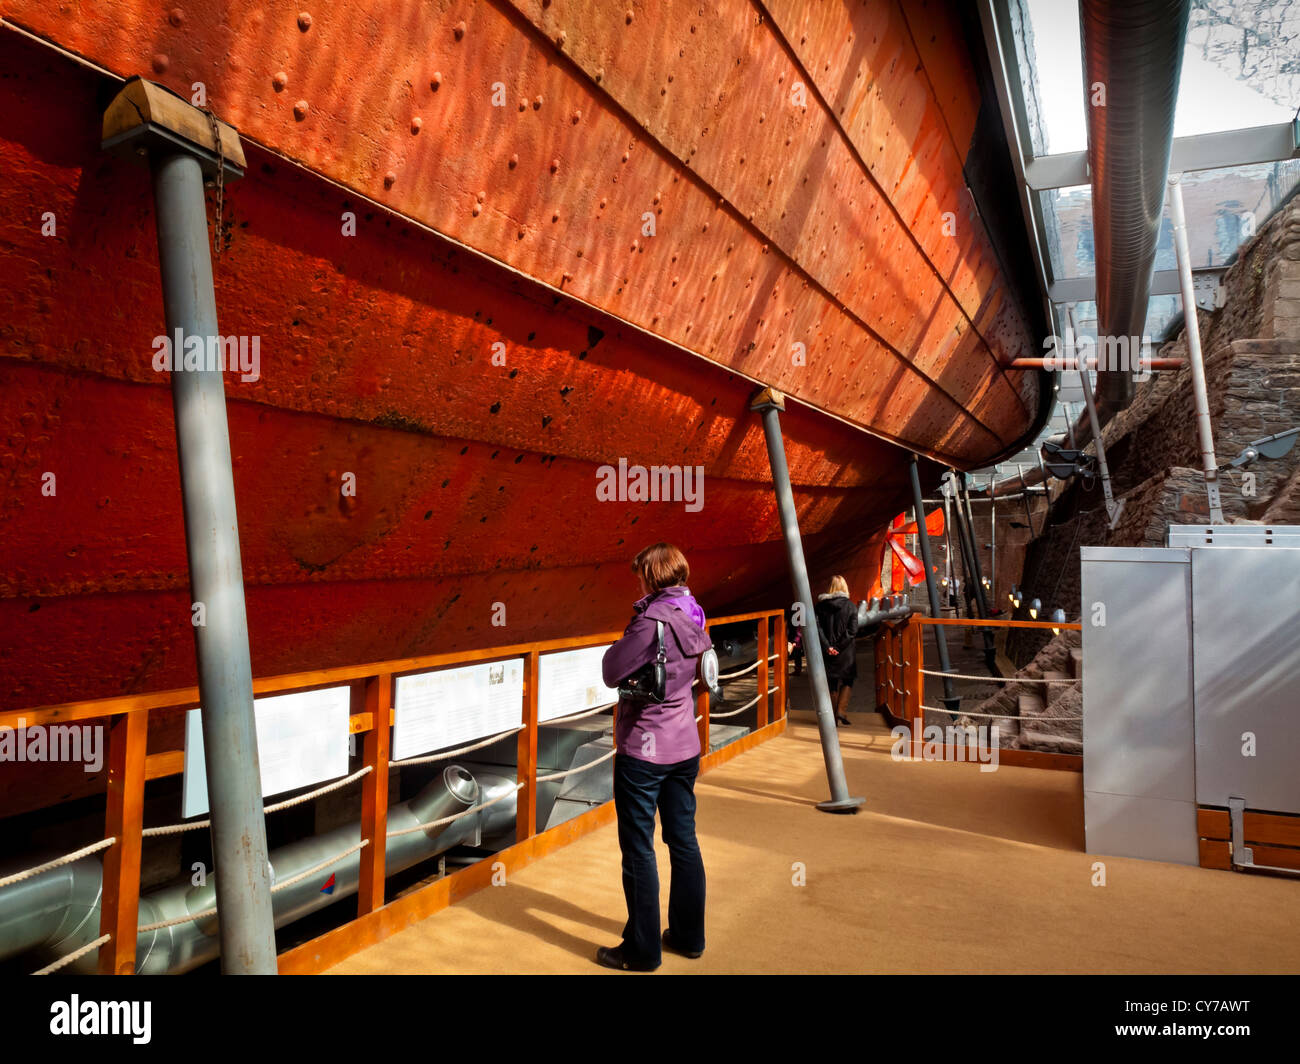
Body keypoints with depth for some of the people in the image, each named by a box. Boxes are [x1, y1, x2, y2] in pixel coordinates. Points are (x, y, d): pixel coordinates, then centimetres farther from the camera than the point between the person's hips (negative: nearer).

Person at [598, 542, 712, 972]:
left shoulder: (653, 619, -21)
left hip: (643, 750, -8)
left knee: (638, 849, 4)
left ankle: (642, 950, 15)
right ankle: (688, 935, 28)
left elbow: (612, 672, -18)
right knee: (684, 841, 16)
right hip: (685, 746, 8)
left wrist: (620, 643, -1)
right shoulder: (691, 615, 5)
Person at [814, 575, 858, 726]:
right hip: (846, 652, -2)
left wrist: (827, 646, -10)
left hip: (828, 651, 2)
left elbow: (817, 628, -8)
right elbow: (853, 630, -12)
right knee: (847, 681, 13)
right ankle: (842, 711, -3)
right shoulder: (850, 606, -5)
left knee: (832, 683, 12)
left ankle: (833, 717, 14)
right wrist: (839, 647, -11)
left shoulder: (820, 606, 1)